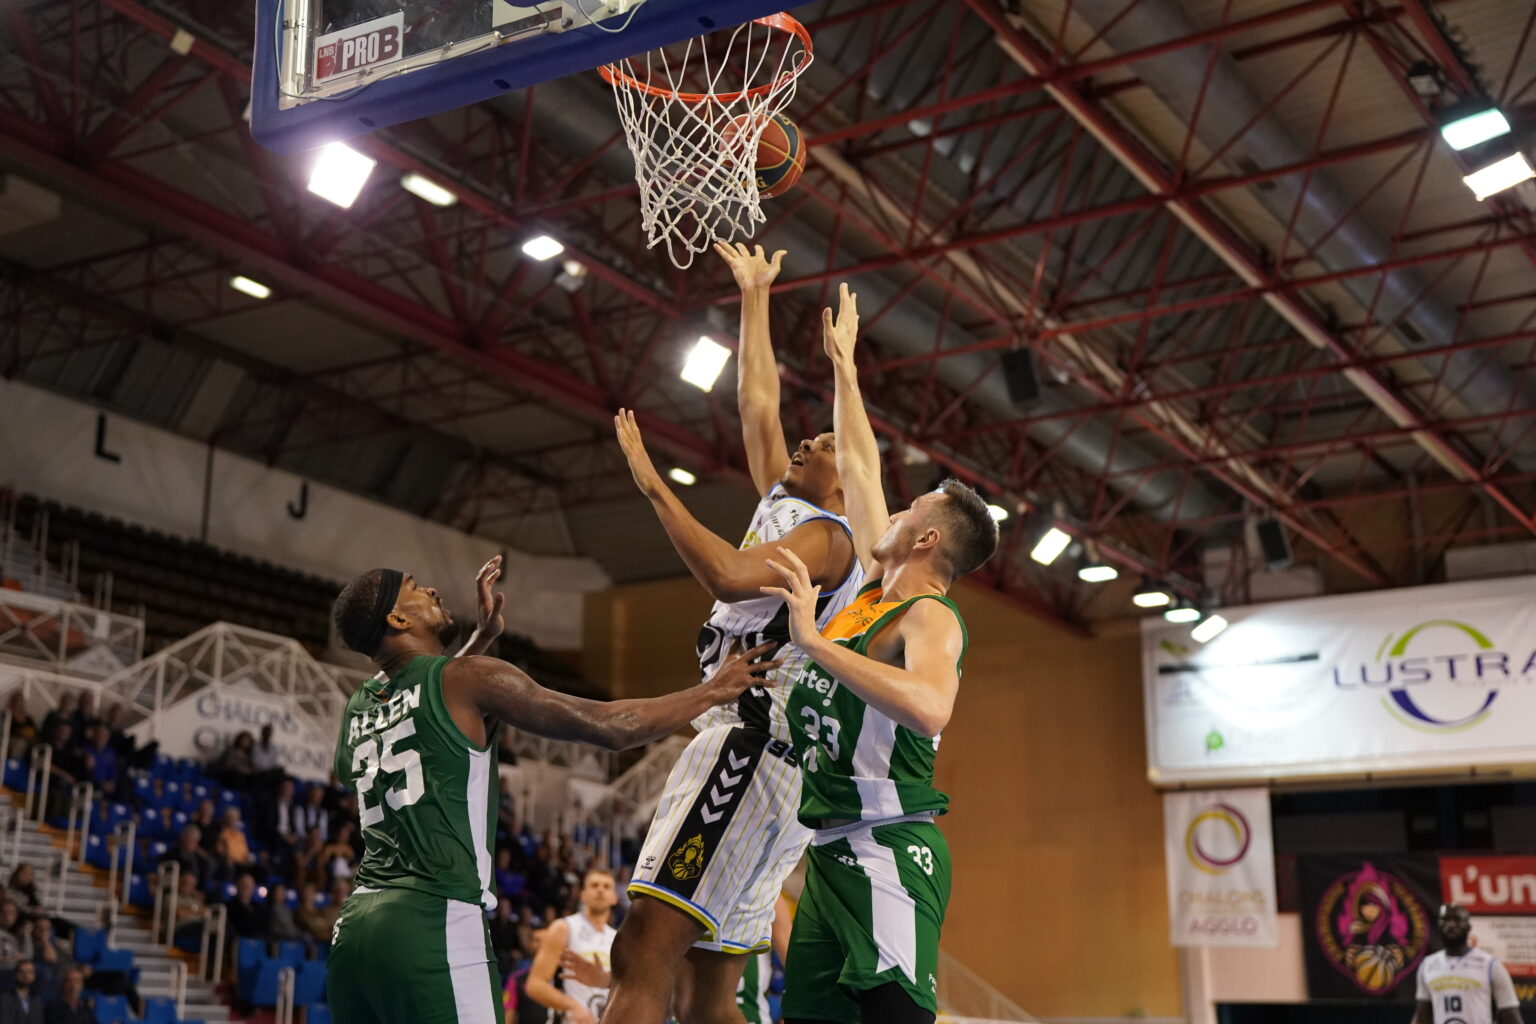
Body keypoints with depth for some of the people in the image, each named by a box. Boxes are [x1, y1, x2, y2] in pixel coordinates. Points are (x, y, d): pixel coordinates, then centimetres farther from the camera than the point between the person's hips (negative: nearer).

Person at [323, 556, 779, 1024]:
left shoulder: (358, 708, 15)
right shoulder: (468, 677, -5)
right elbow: (613, 727, -5)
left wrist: (484, 635, 36)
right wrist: (715, 689, 5)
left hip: (355, 925, 8)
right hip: (432, 923, -8)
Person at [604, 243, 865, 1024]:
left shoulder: (827, 536, -3)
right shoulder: (782, 505, 25)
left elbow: (730, 576, -22)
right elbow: (757, 400, 34)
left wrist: (652, 483, -17)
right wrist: (754, 293, 38)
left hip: (751, 744, -10)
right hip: (751, 749, 10)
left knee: (642, 954, -23)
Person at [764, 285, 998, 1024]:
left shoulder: (931, 617, -10)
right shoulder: (875, 589, 15)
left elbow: (930, 709, -33)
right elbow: (858, 465, 25)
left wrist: (815, 641, -32)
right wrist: (843, 365, 31)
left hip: (887, 849, -9)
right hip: (832, 852, 9)